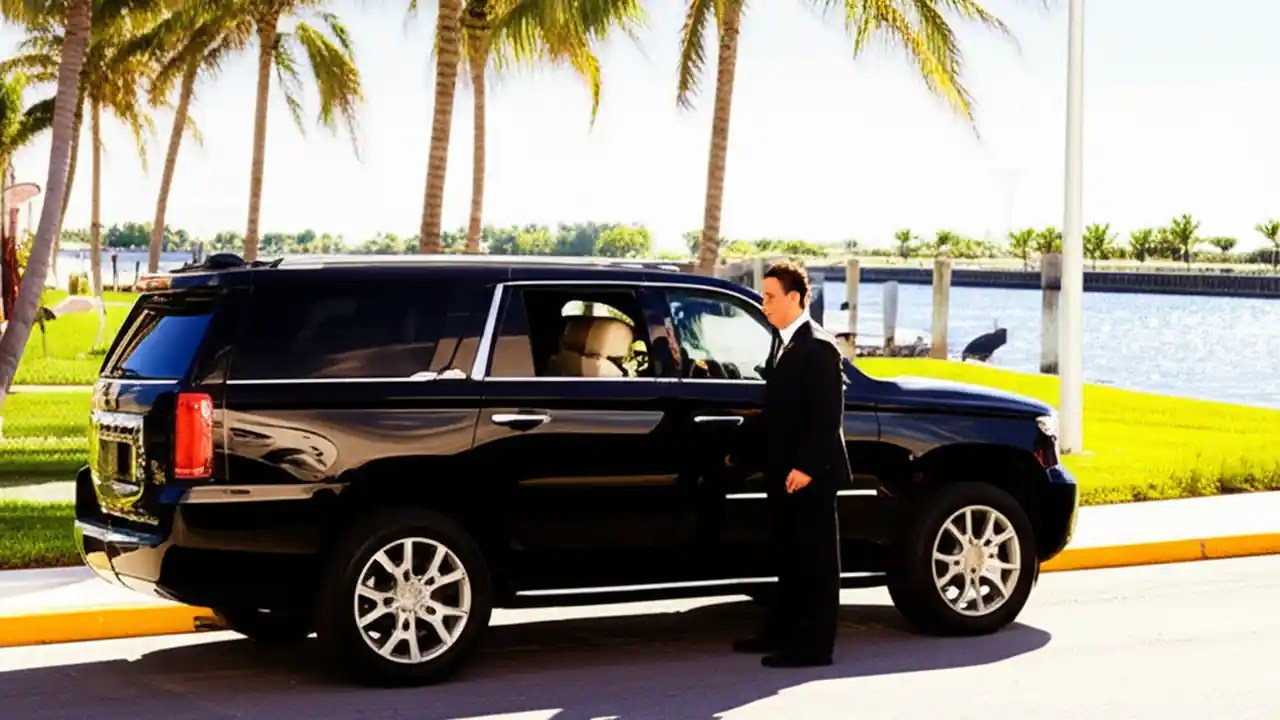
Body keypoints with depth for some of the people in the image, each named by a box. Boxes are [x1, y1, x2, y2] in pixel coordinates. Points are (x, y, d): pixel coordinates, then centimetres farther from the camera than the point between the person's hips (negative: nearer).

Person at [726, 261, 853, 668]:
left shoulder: (818, 348, -13)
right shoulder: (781, 344, 15)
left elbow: (828, 416, -19)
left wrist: (806, 467, -23)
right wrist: (741, 453, 22)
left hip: (810, 476, -9)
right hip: (783, 472, 9)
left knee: (816, 560, -2)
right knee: (787, 557, 16)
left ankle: (815, 643, 2)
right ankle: (781, 632, 25)